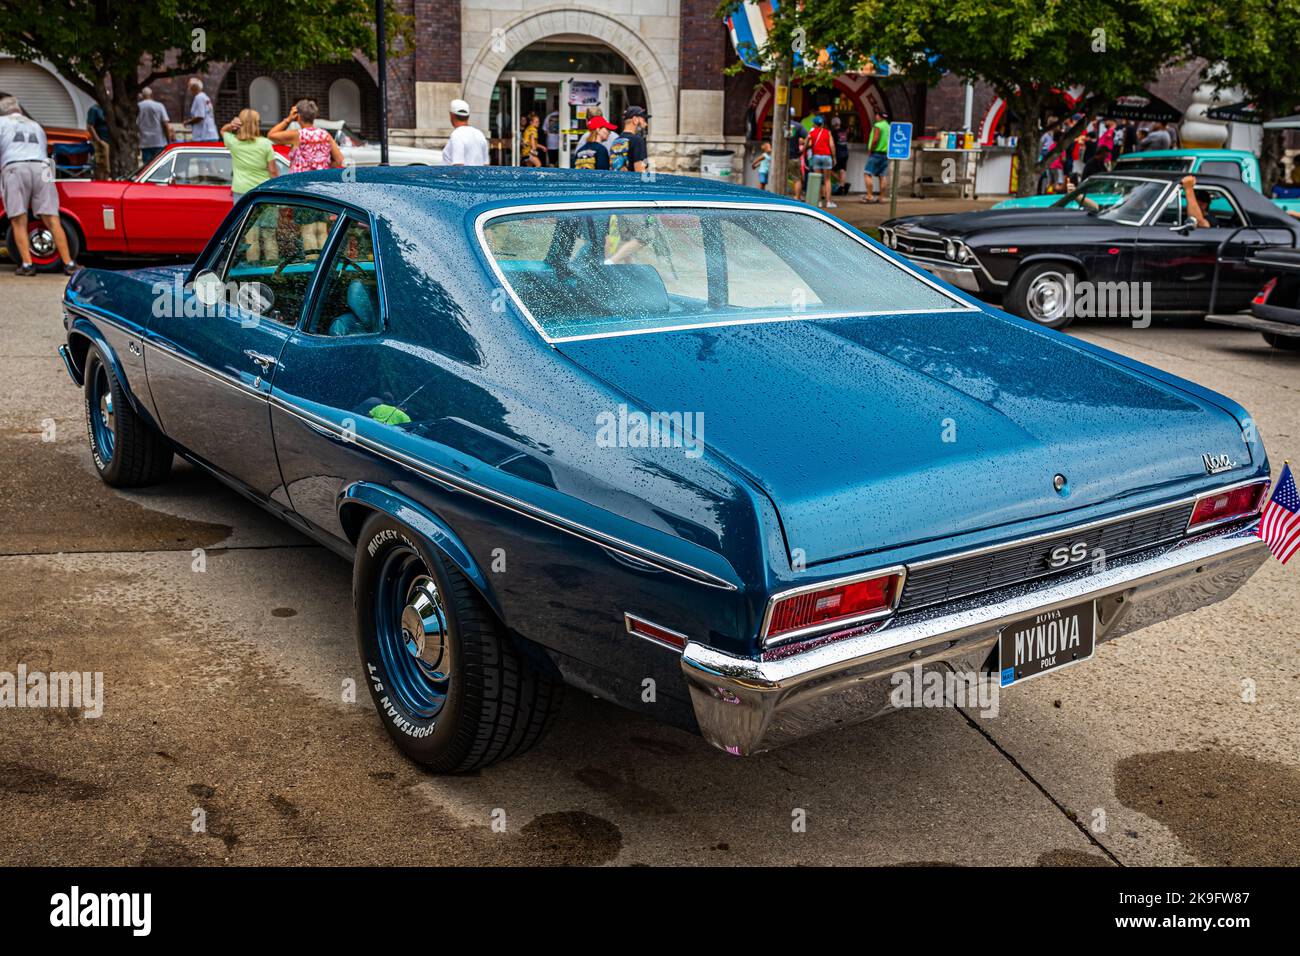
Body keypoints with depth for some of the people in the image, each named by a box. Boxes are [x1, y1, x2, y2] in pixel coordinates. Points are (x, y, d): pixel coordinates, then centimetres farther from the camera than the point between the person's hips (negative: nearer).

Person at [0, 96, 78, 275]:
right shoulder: (36, 125, 33)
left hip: (14, 168, -3)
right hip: (41, 168, 3)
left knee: (19, 222, -1)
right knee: (52, 219, -3)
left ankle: (27, 264, -9)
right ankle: (68, 264, -10)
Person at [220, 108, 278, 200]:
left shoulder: (233, 142, -2)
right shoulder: (265, 143, -7)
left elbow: (223, 130, 22)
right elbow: (273, 171, -5)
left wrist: (230, 125, 0)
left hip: (240, 190, 1)